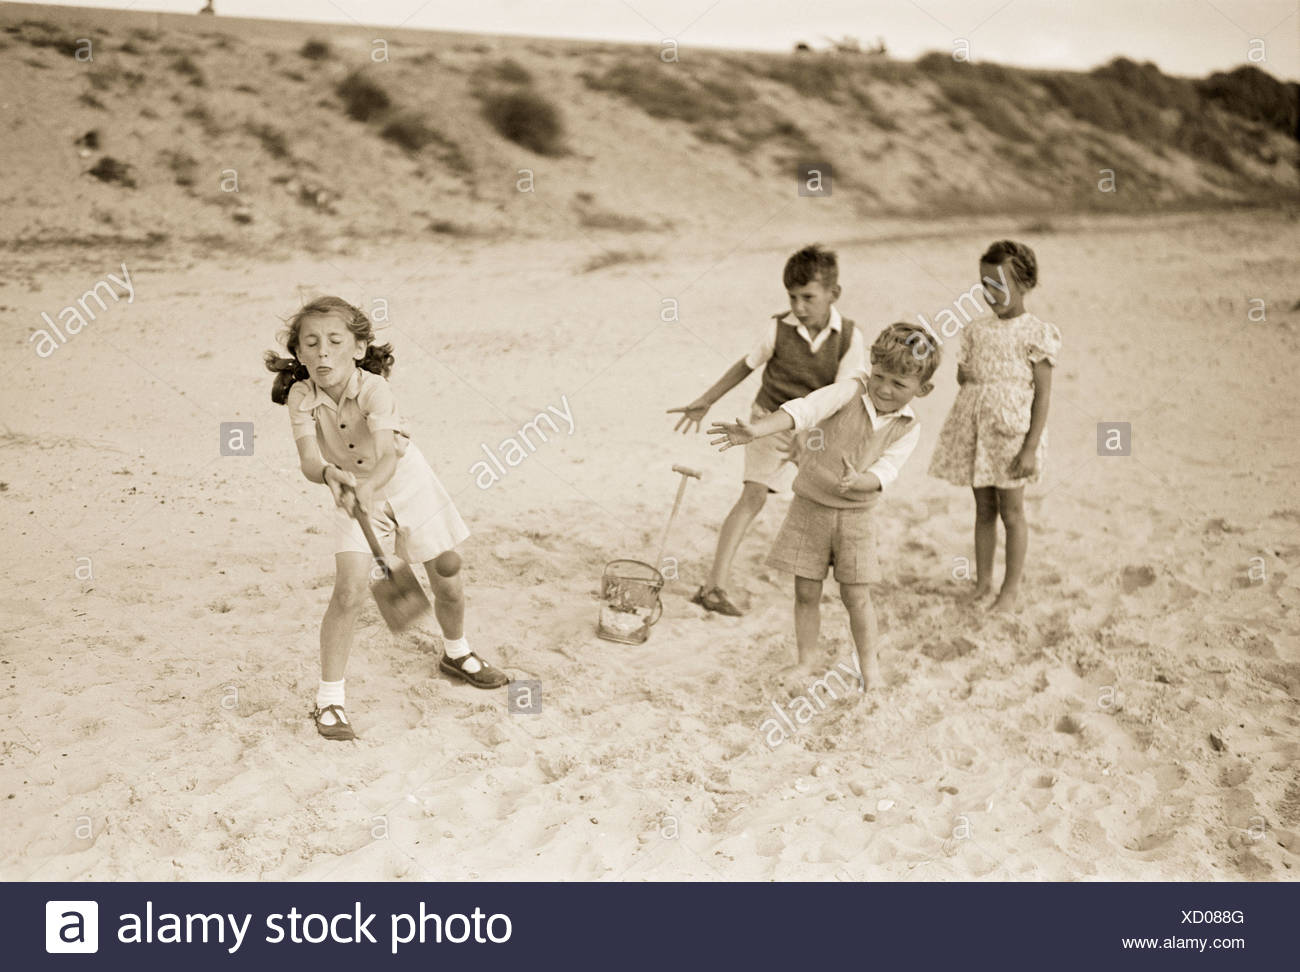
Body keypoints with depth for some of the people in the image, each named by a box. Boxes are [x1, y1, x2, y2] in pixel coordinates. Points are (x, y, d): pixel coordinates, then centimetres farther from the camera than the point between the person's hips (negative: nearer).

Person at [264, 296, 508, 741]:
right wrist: (329, 474, -55)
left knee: (447, 574, 12)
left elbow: (387, 457, -45)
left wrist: (368, 489, -65)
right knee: (349, 590, -16)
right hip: (354, 494, 1)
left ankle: (456, 654, 43)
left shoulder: (373, 390, -32)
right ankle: (329, 698, -1)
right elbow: (309, 460, -32)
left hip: (406, 483, 0)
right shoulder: (301, 396, -23)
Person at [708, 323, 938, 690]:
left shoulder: (908, 428, -4)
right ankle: (804, 665, 21)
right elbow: (804, 410, -26)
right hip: (809, 506, 0)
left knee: (856, 595, 3)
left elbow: (885, 473, -14)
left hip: (855, 515, 0)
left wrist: (858, 481, -38)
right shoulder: (850, 392, -11)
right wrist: (755, 431, -41)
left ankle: (869, 666, 23)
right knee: (806, 592, 5)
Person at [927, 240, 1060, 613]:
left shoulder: (1036, 333, -8)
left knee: (1011, 512, 4)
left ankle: (1011, 588, 17)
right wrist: (971, 377, -8)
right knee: (984, 508, 13)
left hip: (1011, 430, -5)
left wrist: (1031, 448, -15)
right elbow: (962, 375, 15)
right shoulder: (978, 329, 8)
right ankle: (983, 581, 24)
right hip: (975, 428, 5)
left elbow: (1043, 394, -10)